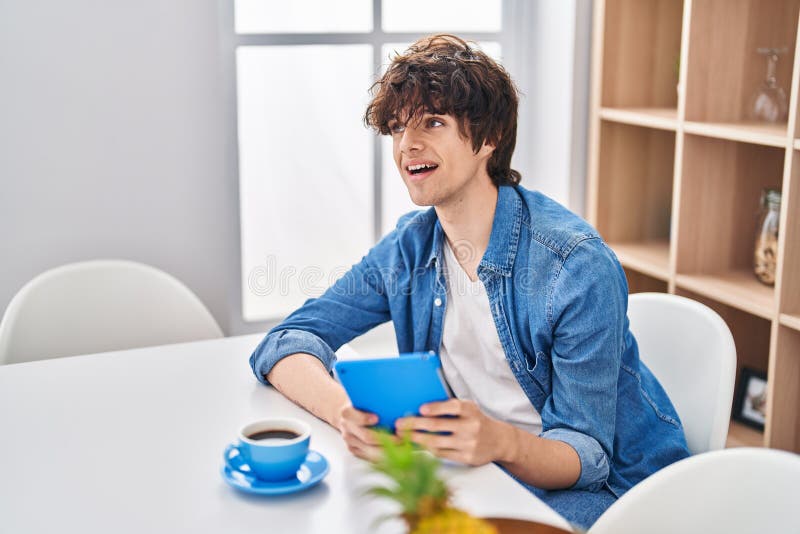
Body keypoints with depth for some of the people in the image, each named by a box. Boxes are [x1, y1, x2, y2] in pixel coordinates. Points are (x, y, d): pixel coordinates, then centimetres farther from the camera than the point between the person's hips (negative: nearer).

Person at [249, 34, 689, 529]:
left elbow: (585, 456, -19)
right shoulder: (410, 248, -2)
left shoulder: (577, 266, -21)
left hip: (608, 487, -5)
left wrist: (502, 441, -43)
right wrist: (345, 411, -29)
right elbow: (284, 343, -6)